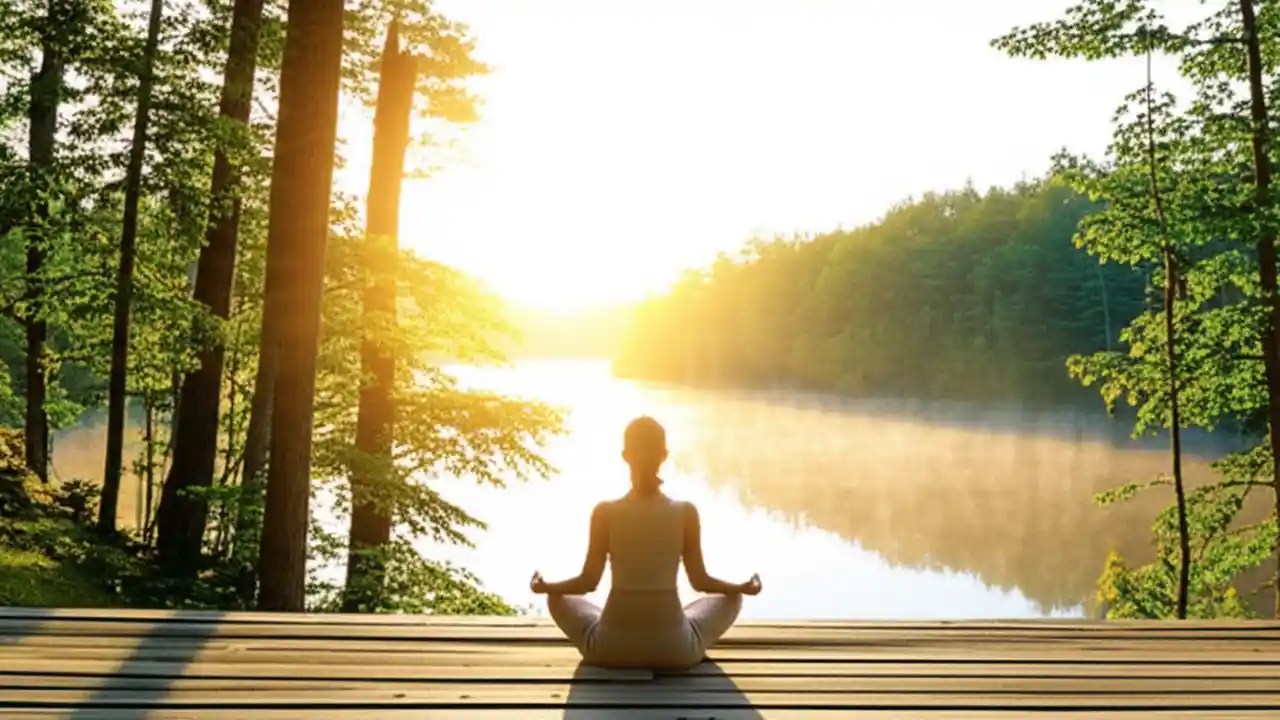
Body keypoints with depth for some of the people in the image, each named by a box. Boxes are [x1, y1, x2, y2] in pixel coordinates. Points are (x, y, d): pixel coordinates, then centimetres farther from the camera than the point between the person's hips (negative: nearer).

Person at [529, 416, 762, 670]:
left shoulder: (605, 512, -10)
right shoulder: (686, 512, -8)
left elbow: (588, 581, -4)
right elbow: (700, 581, -2)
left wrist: (544, 586, 15)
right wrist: (743, 587, 17)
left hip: (612, 647, 0)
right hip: (675, 649, 0)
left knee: (559, 599, 27)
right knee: (730, 598, 26)